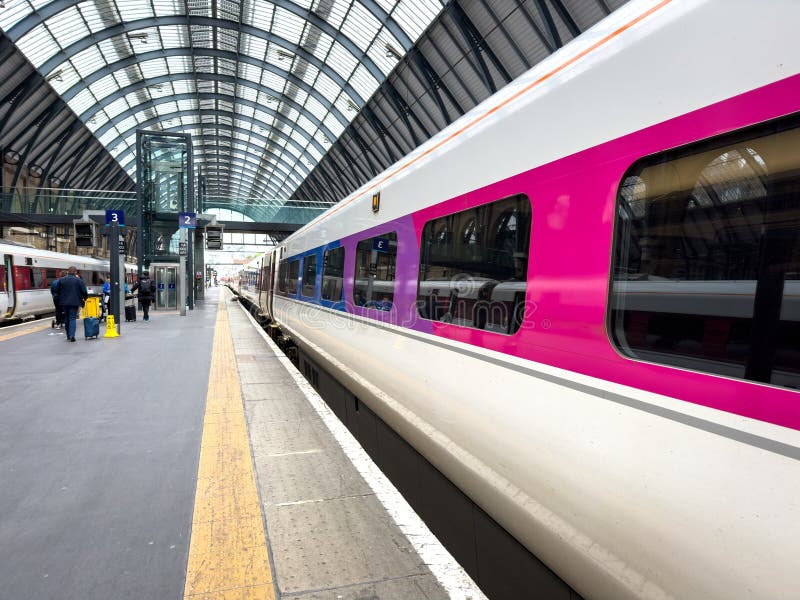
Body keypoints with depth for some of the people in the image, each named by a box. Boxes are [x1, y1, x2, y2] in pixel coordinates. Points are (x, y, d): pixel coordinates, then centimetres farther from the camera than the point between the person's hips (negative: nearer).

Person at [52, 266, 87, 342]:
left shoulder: (61, 280, 4)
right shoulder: (79, 280, -4)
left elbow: (56, 290, 7)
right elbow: (84, 291, -6)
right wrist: (85, 298, 13)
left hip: (64, 302, 3)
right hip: (74, 302, -3)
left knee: (66, 319, 13)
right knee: (72, 318, -4)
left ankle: (68, 336, 18)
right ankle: (72, 335, -19)